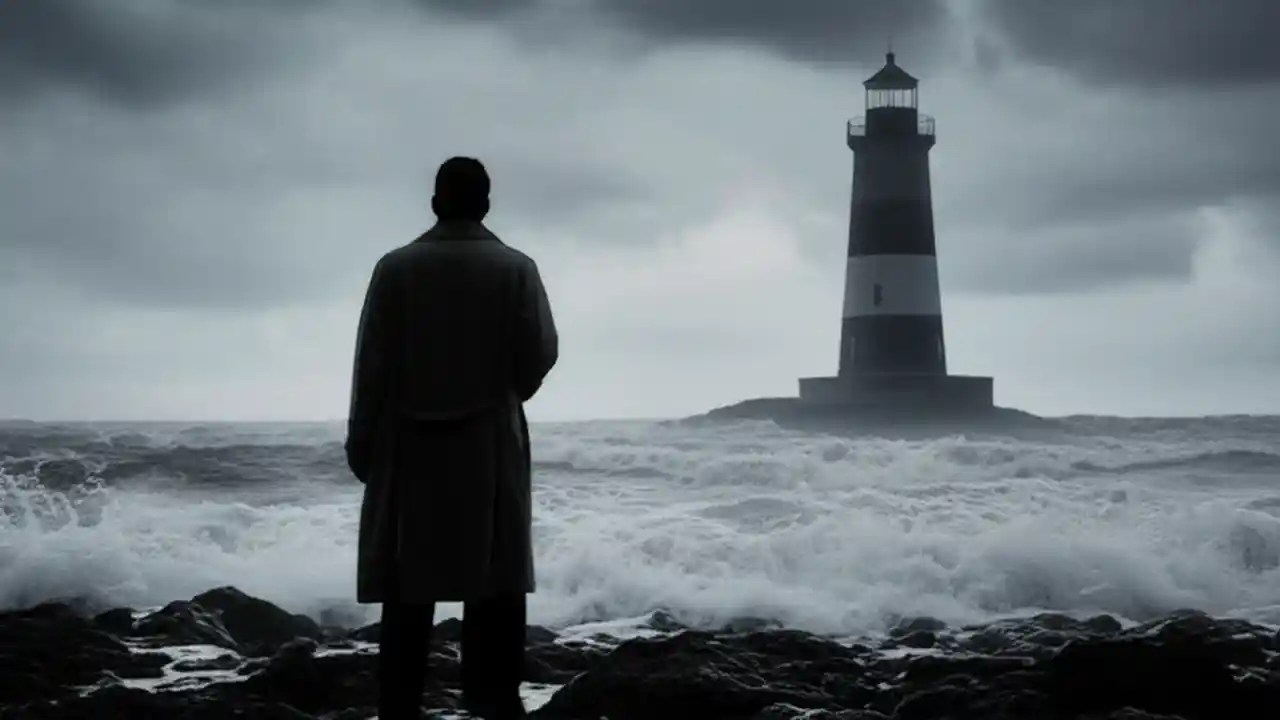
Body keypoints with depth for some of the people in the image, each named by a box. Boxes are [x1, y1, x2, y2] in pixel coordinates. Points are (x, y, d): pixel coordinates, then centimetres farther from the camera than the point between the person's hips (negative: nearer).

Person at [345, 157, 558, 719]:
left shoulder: (395, 268, -2)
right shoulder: (516, 269, -2)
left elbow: (372, 363, -3)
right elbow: (540, 354, -3)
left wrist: (361, 442, 4)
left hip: (408, 446, 1)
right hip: (490, 445, 0)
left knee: (409, 586, 4)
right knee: (494, 579, 6)